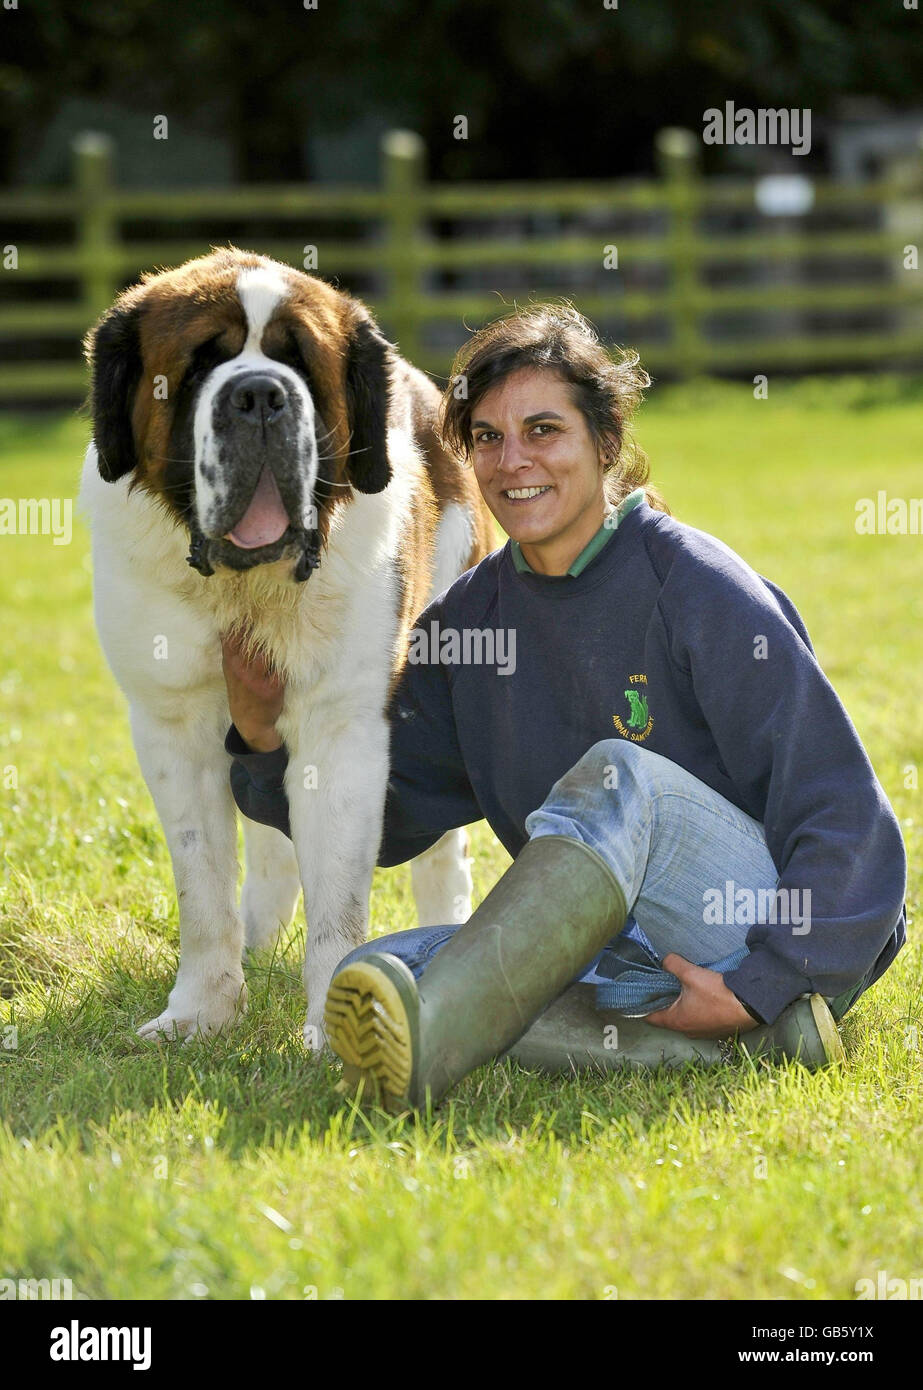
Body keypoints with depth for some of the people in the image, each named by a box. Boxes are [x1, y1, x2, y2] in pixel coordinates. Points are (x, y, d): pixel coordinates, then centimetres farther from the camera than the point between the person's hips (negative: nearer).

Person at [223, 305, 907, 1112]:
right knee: (377, 971, -19)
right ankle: (760, 1038, -25)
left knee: (615, 779, -33)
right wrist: (269, 742, -5)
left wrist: (760, 986, -21)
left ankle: (421, 1042, -53)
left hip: (782, 943, -6)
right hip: (625, 948, 6)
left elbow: (846, 818, -12)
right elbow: (385, 817, 14)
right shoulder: (473, 614, 8)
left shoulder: (697, 589, -10)